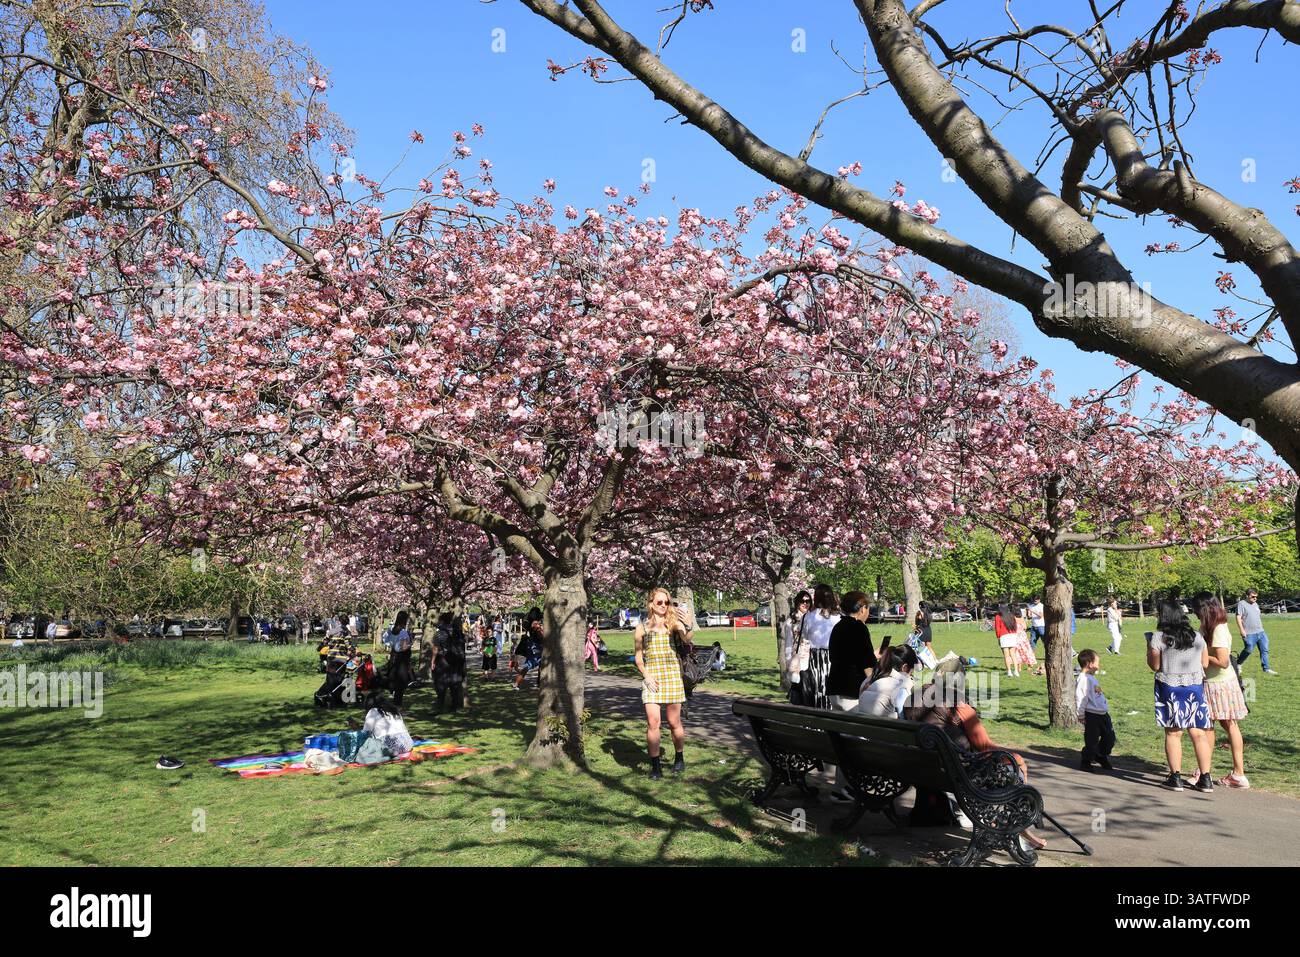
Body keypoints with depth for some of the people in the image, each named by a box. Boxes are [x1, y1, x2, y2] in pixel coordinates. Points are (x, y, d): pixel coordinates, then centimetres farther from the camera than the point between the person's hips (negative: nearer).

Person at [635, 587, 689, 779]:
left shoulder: (673, 623, 4)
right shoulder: (642, 627, 8)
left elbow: (686, 638, -15)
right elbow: (638, 656, 10)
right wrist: (646, 675, -4)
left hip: (672, 674, 0)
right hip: (651, 677, 1)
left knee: (674, 722, 6)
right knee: (652, 722, -8)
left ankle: (679, 759, 27)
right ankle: (655, 765, 3)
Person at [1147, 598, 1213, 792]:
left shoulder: (1158, 637, -7)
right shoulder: (1196, 636, 6)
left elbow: (1154, 665, -5)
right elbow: (1205, 662, 11)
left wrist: (1149, 650, 11)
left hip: (1170, 689, -3)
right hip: (1195, 687, 3)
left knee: (1173, 733, 4)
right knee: (1198, 733, 6)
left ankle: (1176, 778, 5)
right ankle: (1205, 778, 8)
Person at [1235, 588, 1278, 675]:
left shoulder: (1255, 604, 17)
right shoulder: (1242, 604, -7)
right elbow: (1238, 618, -13)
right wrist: (1241, 630, -19)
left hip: (1260, 632, 7)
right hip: (1249, 633, -7)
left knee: (1264, 650, 3)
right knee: (1249, 649, -4)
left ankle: (1266, 668, 9)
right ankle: (1238, 663, 18)